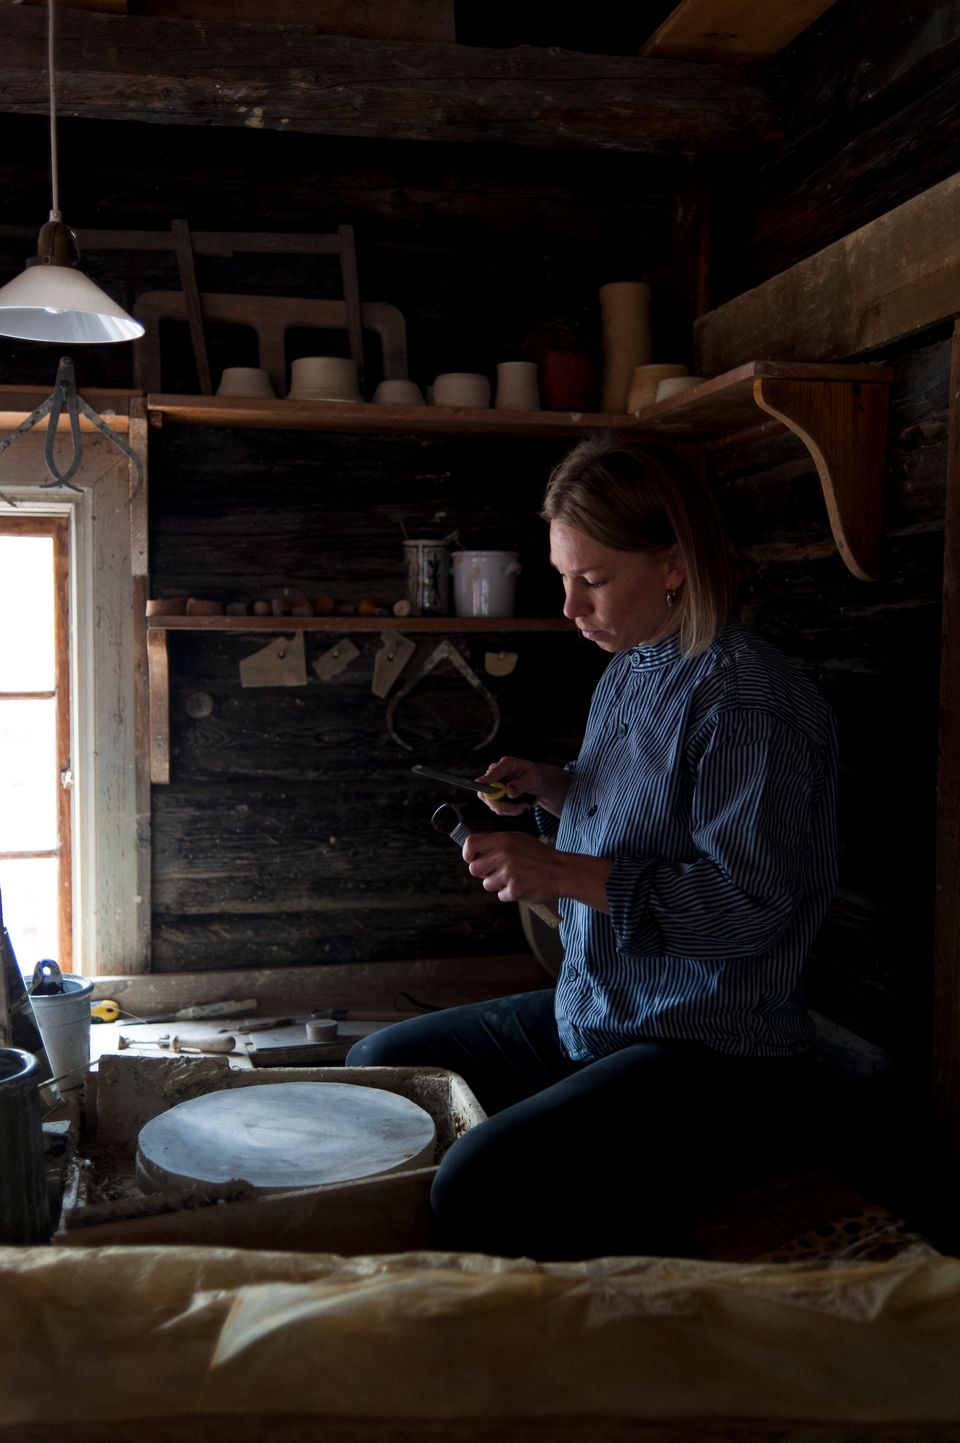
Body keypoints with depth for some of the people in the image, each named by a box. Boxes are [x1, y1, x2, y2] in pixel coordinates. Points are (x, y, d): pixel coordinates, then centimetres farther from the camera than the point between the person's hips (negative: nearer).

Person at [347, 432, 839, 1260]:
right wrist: (553, 790, 4)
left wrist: (566, 874, -25)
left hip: (720, 1061, -10)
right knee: (378, 1068, 13)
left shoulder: (752, 701, -20)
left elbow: (748, 904, -25)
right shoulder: (629, 671, 10)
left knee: (480, 1187, -28)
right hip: (587, 1019, 10)